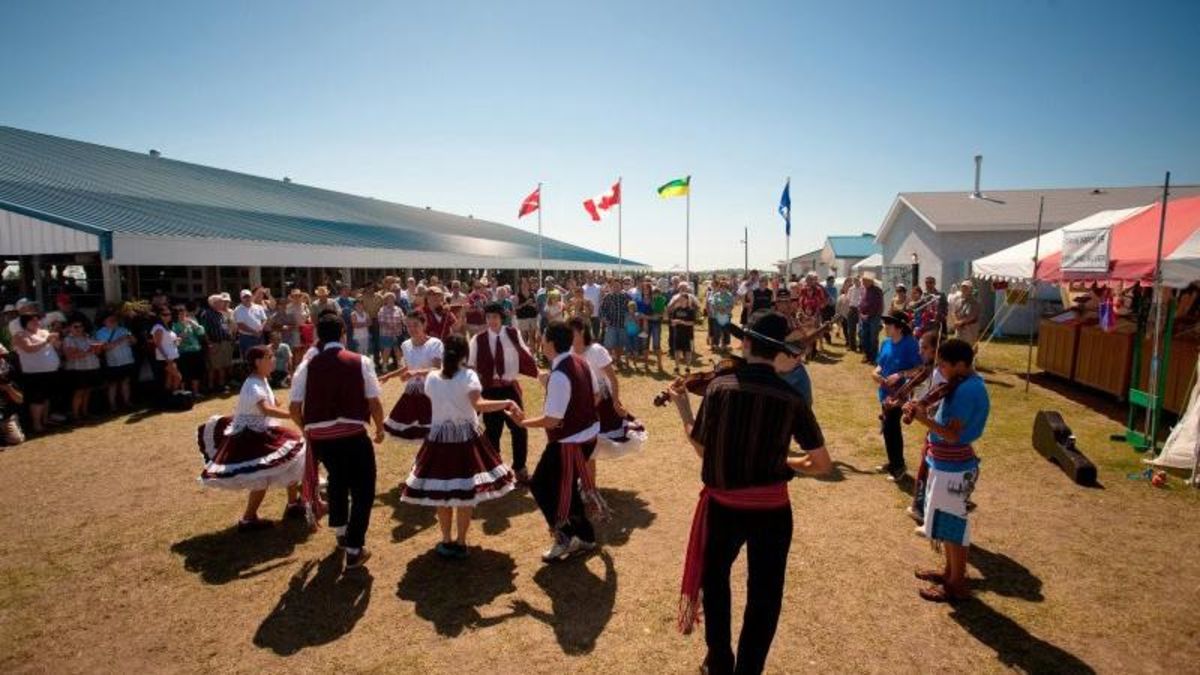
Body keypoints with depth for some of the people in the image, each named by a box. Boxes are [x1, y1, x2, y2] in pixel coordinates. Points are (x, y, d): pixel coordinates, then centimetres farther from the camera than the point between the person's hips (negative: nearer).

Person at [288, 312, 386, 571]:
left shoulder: (307, 366, 3)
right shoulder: (361, 362, -4)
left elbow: (294, 408, 3)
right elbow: (374, 402, -6)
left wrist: (306, 428, 23)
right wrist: (380, 429, 11)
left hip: (319, 437, 5)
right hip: (352, 434, -4)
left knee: (337, 478, 31)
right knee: (363, 489, 12)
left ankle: (340, 532, 48)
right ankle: (354, 550, 10)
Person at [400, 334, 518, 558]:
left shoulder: (431, 378, -1)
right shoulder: (468, 375, -11)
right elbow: (479, 405, -23)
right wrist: (507, 402, -20)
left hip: (439, 438, 3)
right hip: (466, 438, -3)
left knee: (442, 493, 12)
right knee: (465, 493, 7)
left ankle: (446, 542, 21)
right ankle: (460, 543, 14)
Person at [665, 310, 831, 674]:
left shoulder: (720, 386, -12)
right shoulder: (793, 399, -9)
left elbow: (702, 448, -6)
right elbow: (822, 465, -5)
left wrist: (682, 405, 6)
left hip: (723, 505, 1)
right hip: (772, 510, 0)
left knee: (715, 579, 26)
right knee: (763, 595, 20)